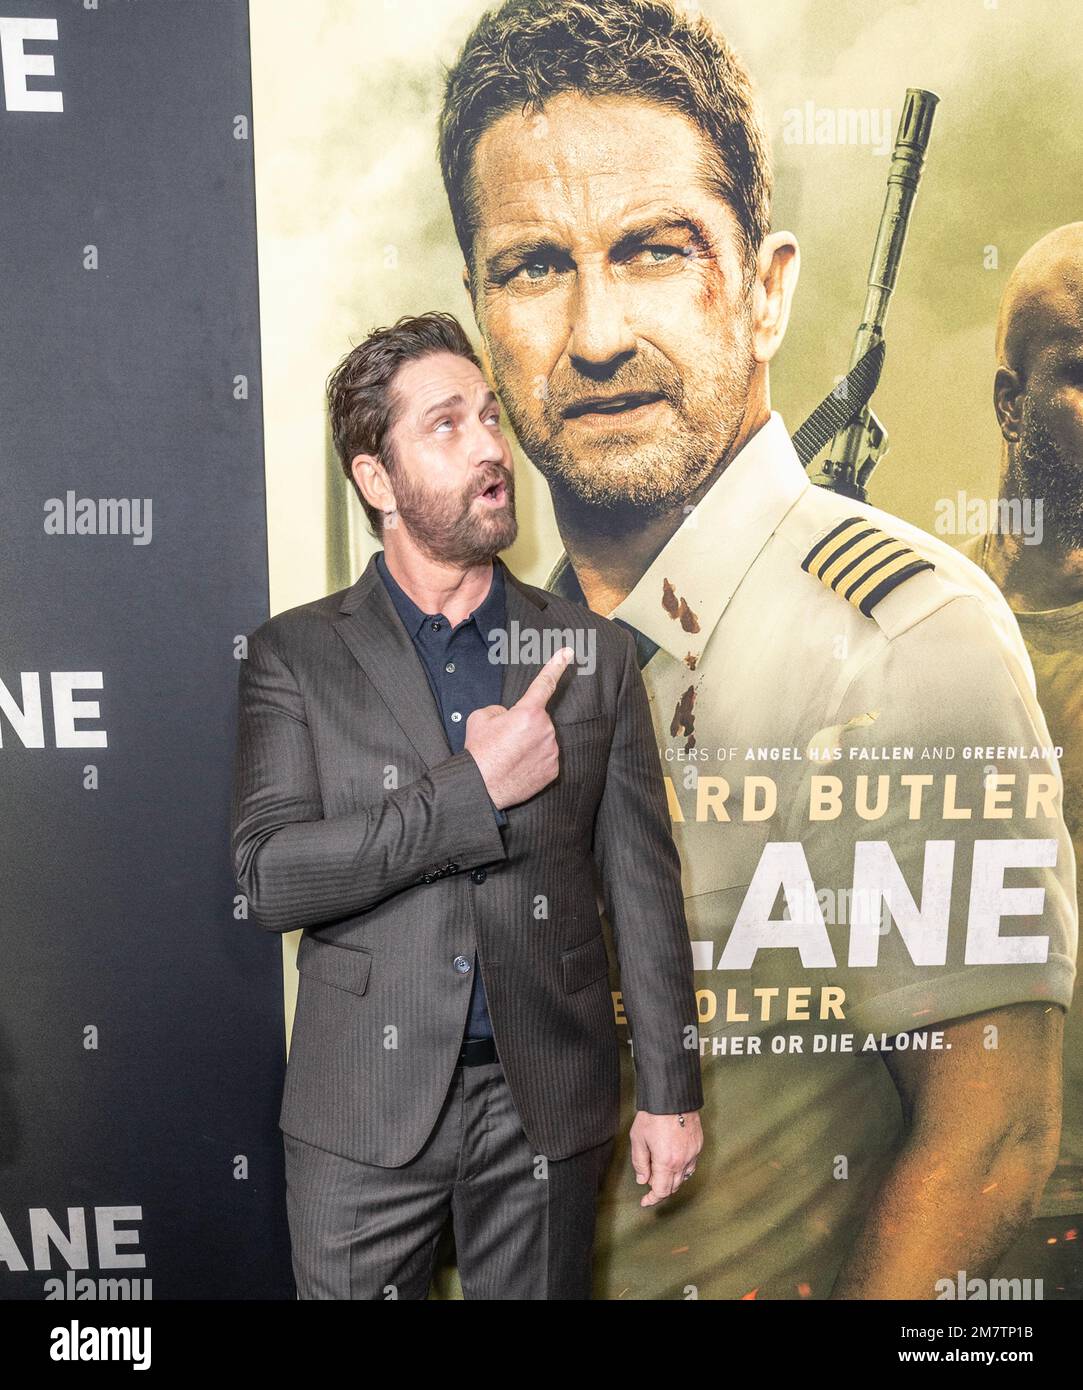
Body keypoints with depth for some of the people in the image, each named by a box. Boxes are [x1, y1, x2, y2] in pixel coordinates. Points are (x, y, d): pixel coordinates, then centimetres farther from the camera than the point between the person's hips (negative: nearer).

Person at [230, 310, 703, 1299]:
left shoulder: (594, 651, -2)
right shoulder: (296, 654, -4)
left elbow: (643, 884, 0)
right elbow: (270, 876, -14)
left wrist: (669, 1094, 2)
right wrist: (477, 790, -20)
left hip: (547, 1104, 1)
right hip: (365, 1107, 0)